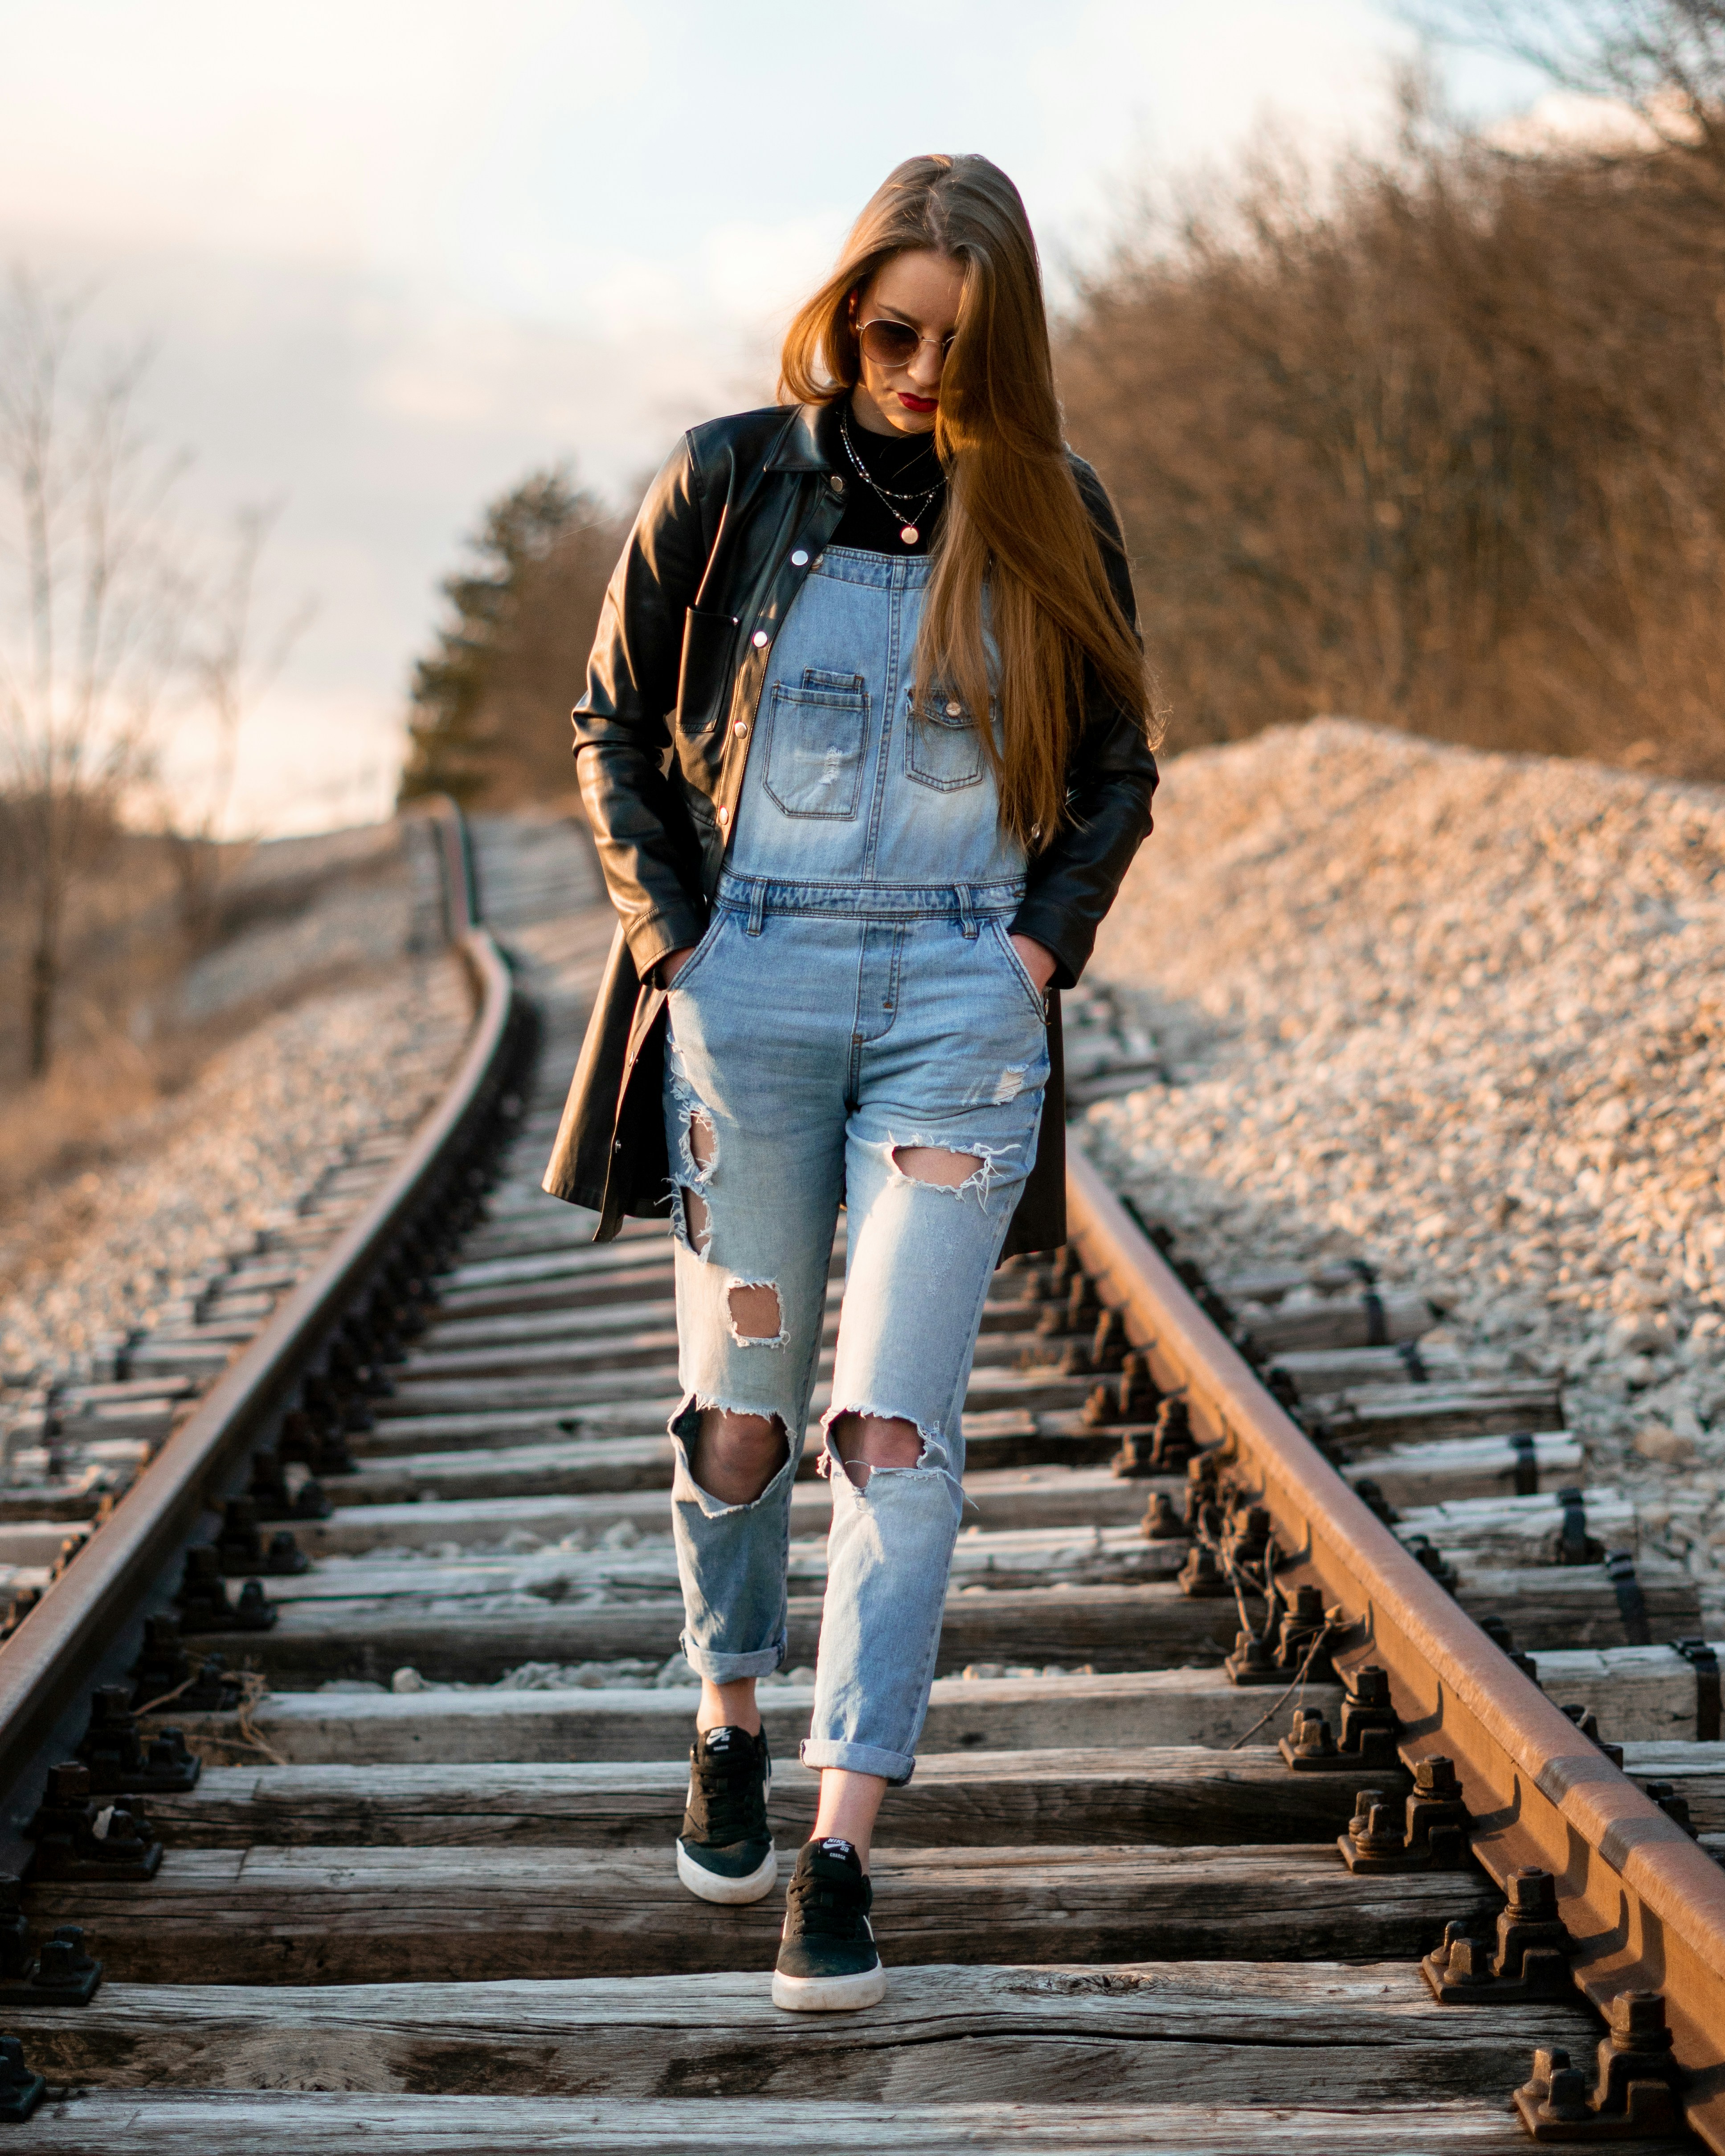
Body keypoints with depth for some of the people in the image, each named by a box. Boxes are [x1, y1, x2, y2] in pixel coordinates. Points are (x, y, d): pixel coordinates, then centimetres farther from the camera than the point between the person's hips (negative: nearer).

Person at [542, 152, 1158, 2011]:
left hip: (964, 1002, 0)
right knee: (739, 1412, 9)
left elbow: (1116, 769, 13)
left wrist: (1041, 945, 0)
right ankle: (729, 1719, 34)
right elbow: (615, 725, 8)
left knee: (894, 1427, -7)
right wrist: (671, 937, -1)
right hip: (750, 983, 0)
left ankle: (840, 1853, -6)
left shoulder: (1051, 517, 4)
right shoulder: (725, 484, 1)